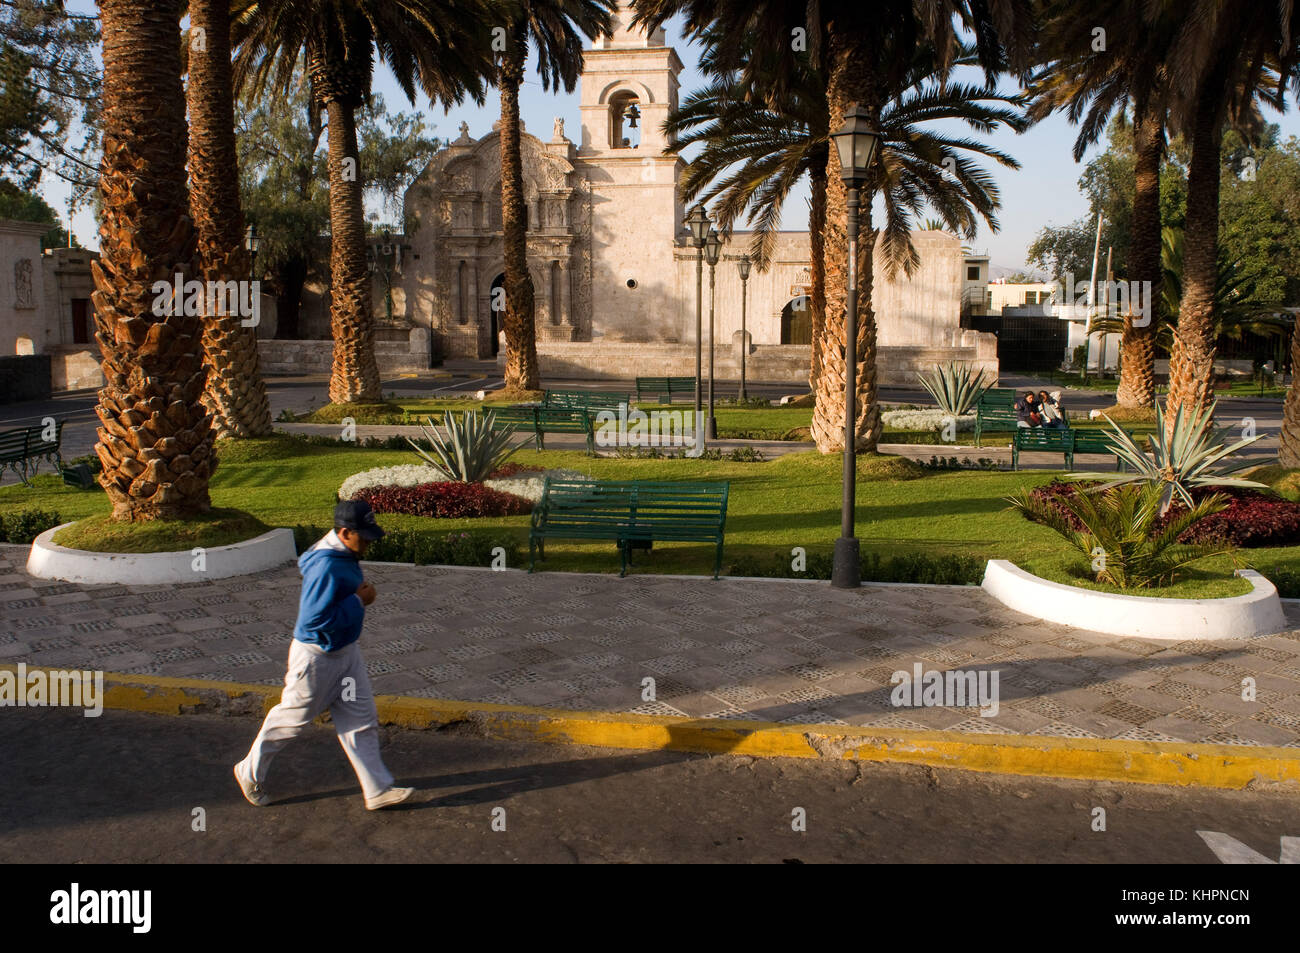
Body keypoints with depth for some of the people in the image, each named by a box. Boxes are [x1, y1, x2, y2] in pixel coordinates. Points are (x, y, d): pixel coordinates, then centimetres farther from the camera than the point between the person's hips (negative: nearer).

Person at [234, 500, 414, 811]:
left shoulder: (345, 555, -1)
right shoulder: (326, 568, -30)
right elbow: (314, 621, -33)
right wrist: (359, 601, -26)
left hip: (346, 651, 9)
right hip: (317, 656, -9)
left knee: (361, 721, 11)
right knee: (292, 719, 11)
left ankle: (377, 790, 18)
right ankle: (250, 772, 35)